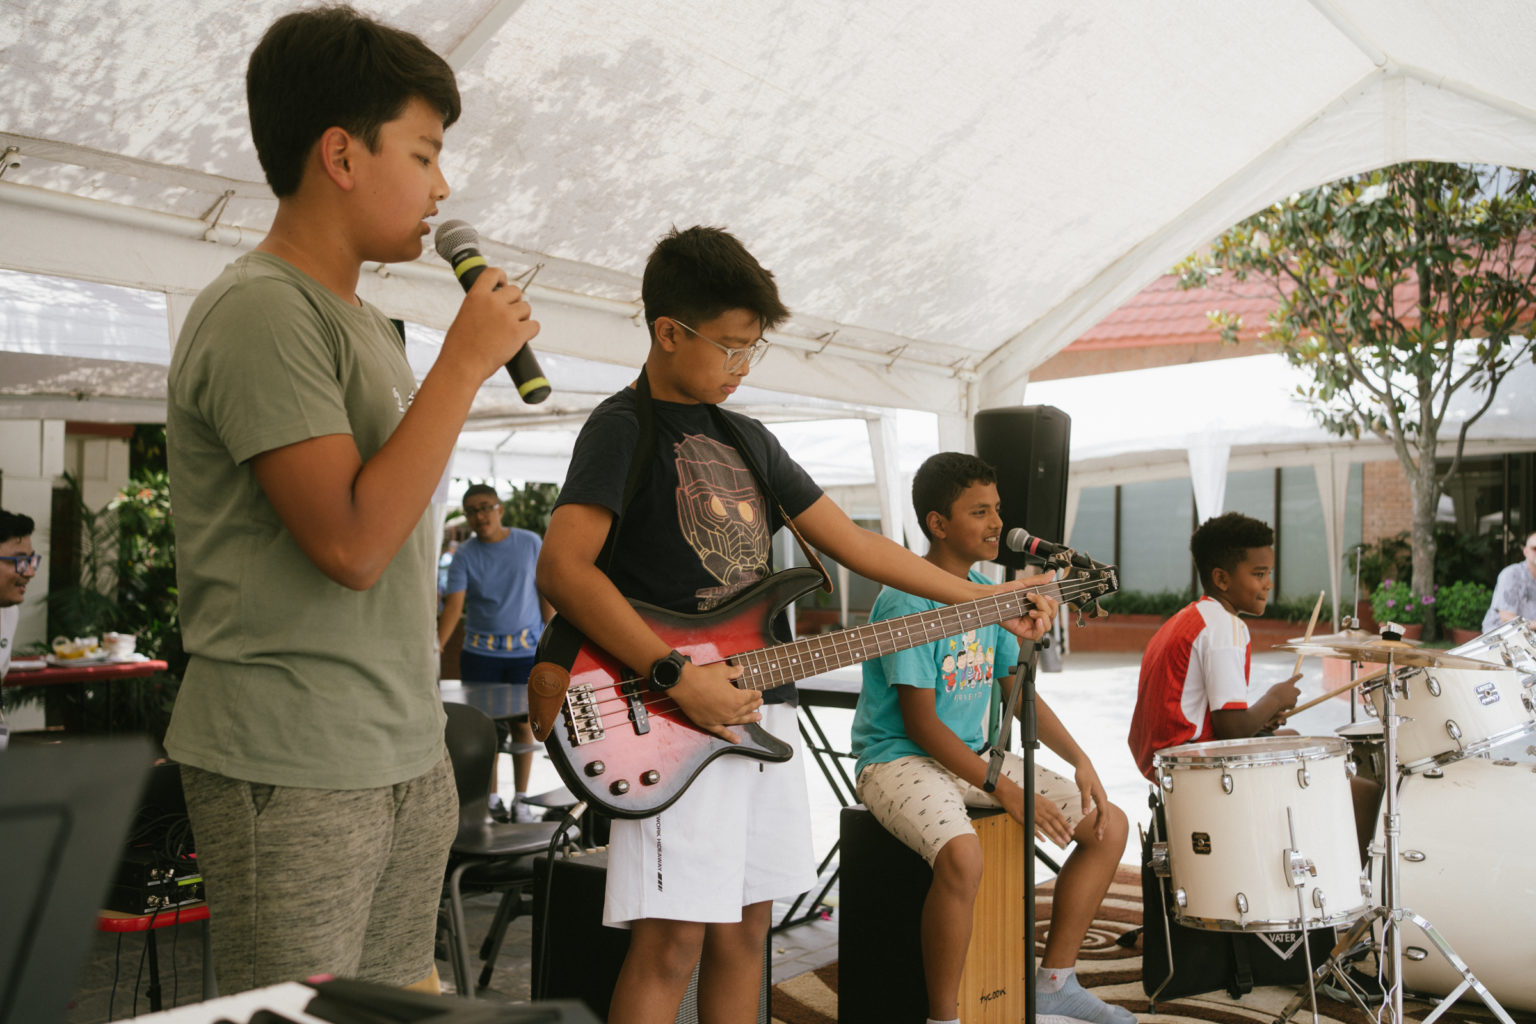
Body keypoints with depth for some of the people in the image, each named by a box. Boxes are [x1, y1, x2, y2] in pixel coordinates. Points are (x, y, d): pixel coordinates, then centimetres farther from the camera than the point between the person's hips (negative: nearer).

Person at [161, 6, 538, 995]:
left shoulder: (361, 320, 14)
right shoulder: (260, 311, -15)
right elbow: (350, 543, -23)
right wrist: (466, 362, -17)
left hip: (406, 754, 9)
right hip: (295, 771, -8)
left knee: (407, 994, 15)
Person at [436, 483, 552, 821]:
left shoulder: (530, 543, 2)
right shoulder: (464, 555, -1)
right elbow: (453, 604, -11)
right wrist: (436, 647, -25)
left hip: (527, 652, 0)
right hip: (480, 654, 0)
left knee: (523, 723, 2)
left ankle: (522, 800, 14)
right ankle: (490, 800, 15)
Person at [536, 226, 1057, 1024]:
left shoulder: (747, 439, 16)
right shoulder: (622, 427, -6)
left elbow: (853, 543, 17)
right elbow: (562, 569, -20)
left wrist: (988, 600, 13)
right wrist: (676, 677, -24)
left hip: (761, 708, 7)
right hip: (675, 718, -7)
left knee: (742, 928, 12)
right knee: (673, 941, -9)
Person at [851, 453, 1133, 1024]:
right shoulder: (905, 603, -17)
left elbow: (1019, 690, 14)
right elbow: (920, 724, -20)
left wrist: (1079, 760, 1)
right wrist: (1004, 789, -21)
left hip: (974, 755, 9)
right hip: (899, 759, -9)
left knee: (1108, 825, 3)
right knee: (962, 855, -38)